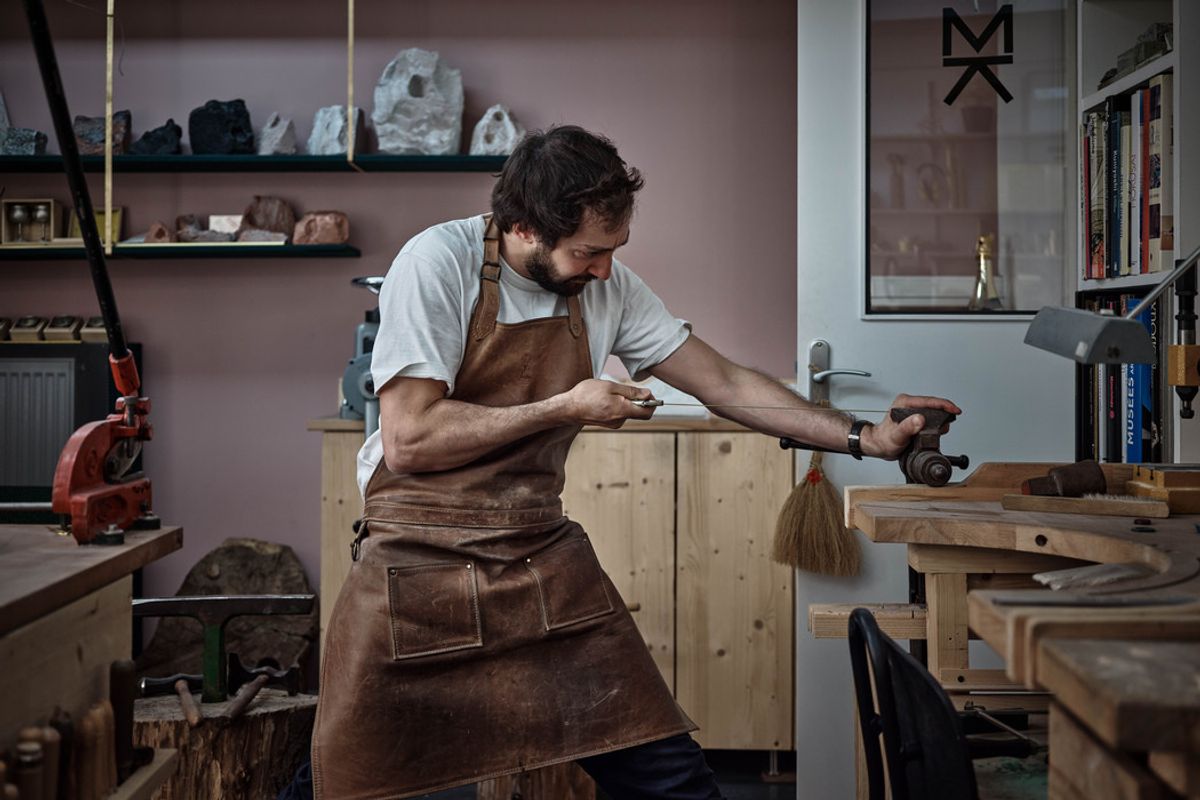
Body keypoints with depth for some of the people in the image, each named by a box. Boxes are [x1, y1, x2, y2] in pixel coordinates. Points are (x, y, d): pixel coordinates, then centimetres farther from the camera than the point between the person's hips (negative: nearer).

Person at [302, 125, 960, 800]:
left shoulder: (606, 285, 3)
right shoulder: (438, 265, -13)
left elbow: (725, 383, 6)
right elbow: (407, 440, -18)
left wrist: (863, 437, 0)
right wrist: (565, 408, -13)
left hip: (548, 562, 4)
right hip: (420, 564, -4)